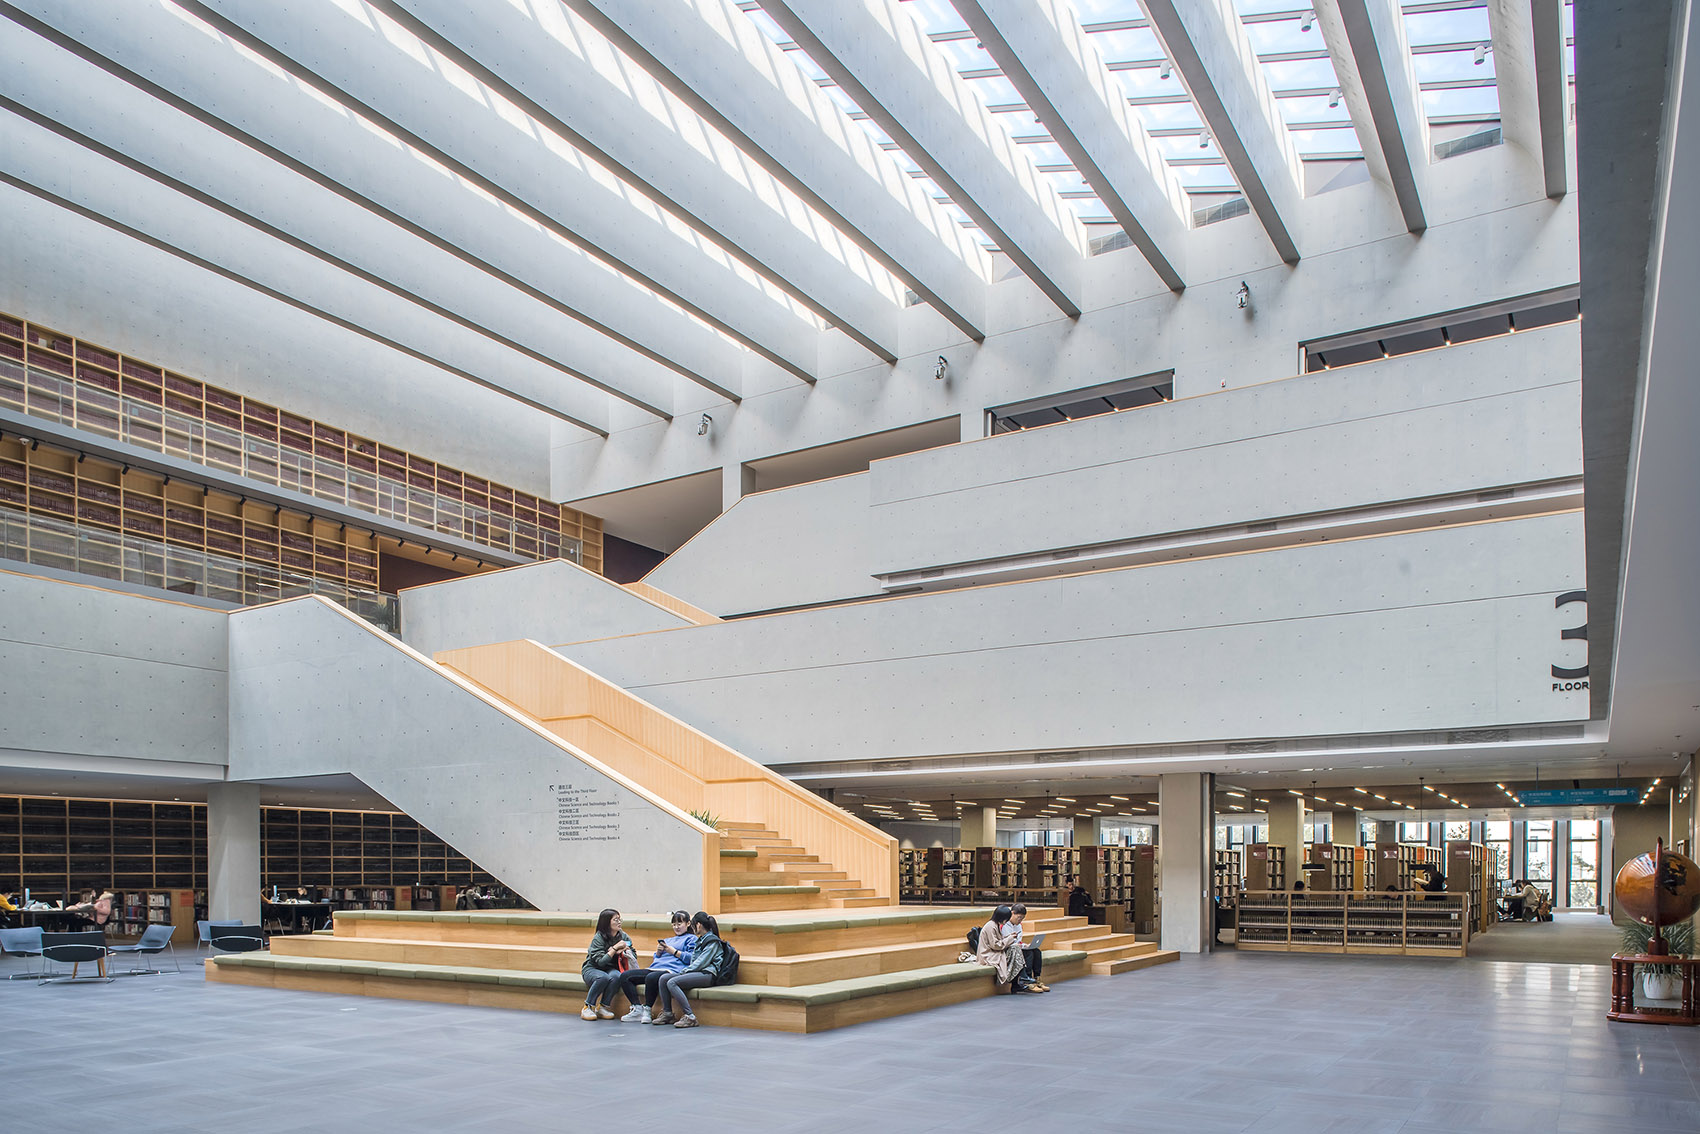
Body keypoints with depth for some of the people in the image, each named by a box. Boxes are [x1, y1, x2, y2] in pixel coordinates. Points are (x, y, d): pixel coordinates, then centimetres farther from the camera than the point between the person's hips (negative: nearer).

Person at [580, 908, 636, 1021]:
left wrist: (624, 950, -13)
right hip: (592, 969, -4)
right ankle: (587, 1007, -21)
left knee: (615, 976, -32)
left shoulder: (623, 936, 1)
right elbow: (600, 962, -21)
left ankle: (602, 1008, -18)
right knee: (603, 977, -37)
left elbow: (634, 955, 7)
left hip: (611, 969, 4)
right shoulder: (598, 938, -14)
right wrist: (615, 948, -22)